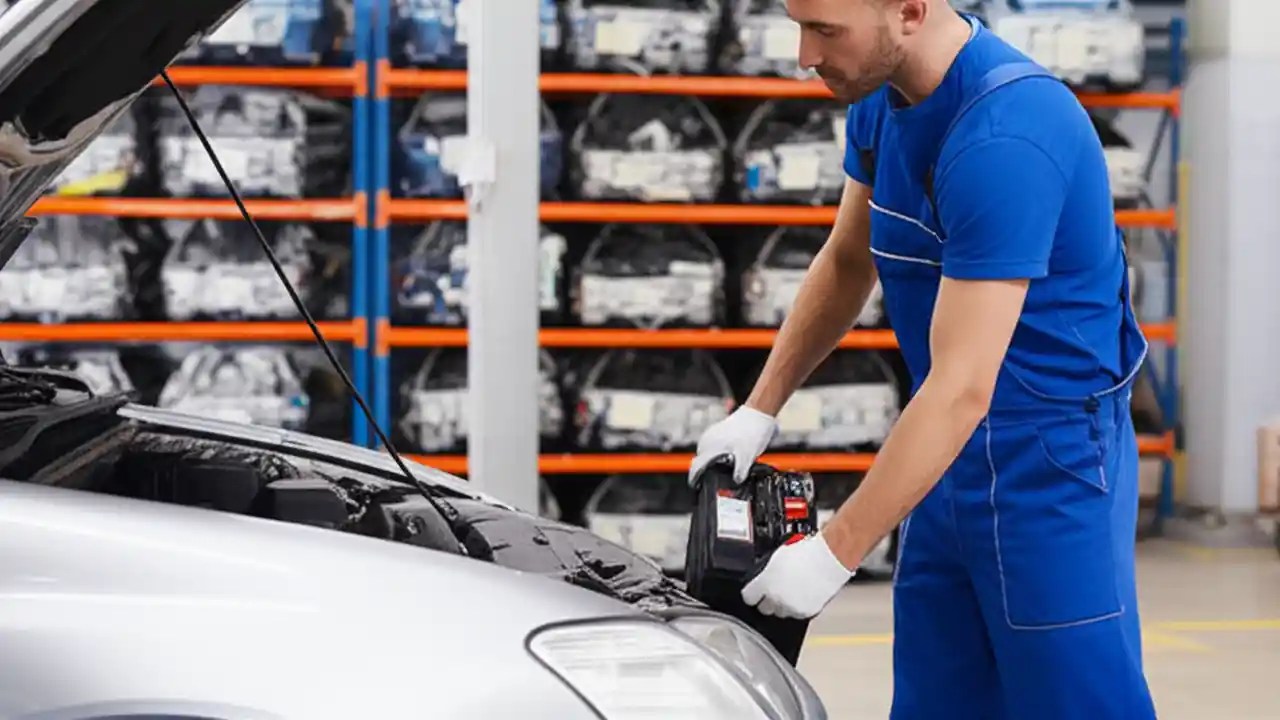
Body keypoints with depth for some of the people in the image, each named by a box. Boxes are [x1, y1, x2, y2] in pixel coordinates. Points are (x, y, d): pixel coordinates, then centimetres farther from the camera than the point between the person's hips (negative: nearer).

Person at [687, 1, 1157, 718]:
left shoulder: (1004, 139, -27)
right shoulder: (881, 95, 1)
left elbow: (961, 390, -28)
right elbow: (846, 263, 17)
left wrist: (834, 553, -24)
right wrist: (759, 411, 11)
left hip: (1051, 451, -8)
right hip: (952, 450, 9)